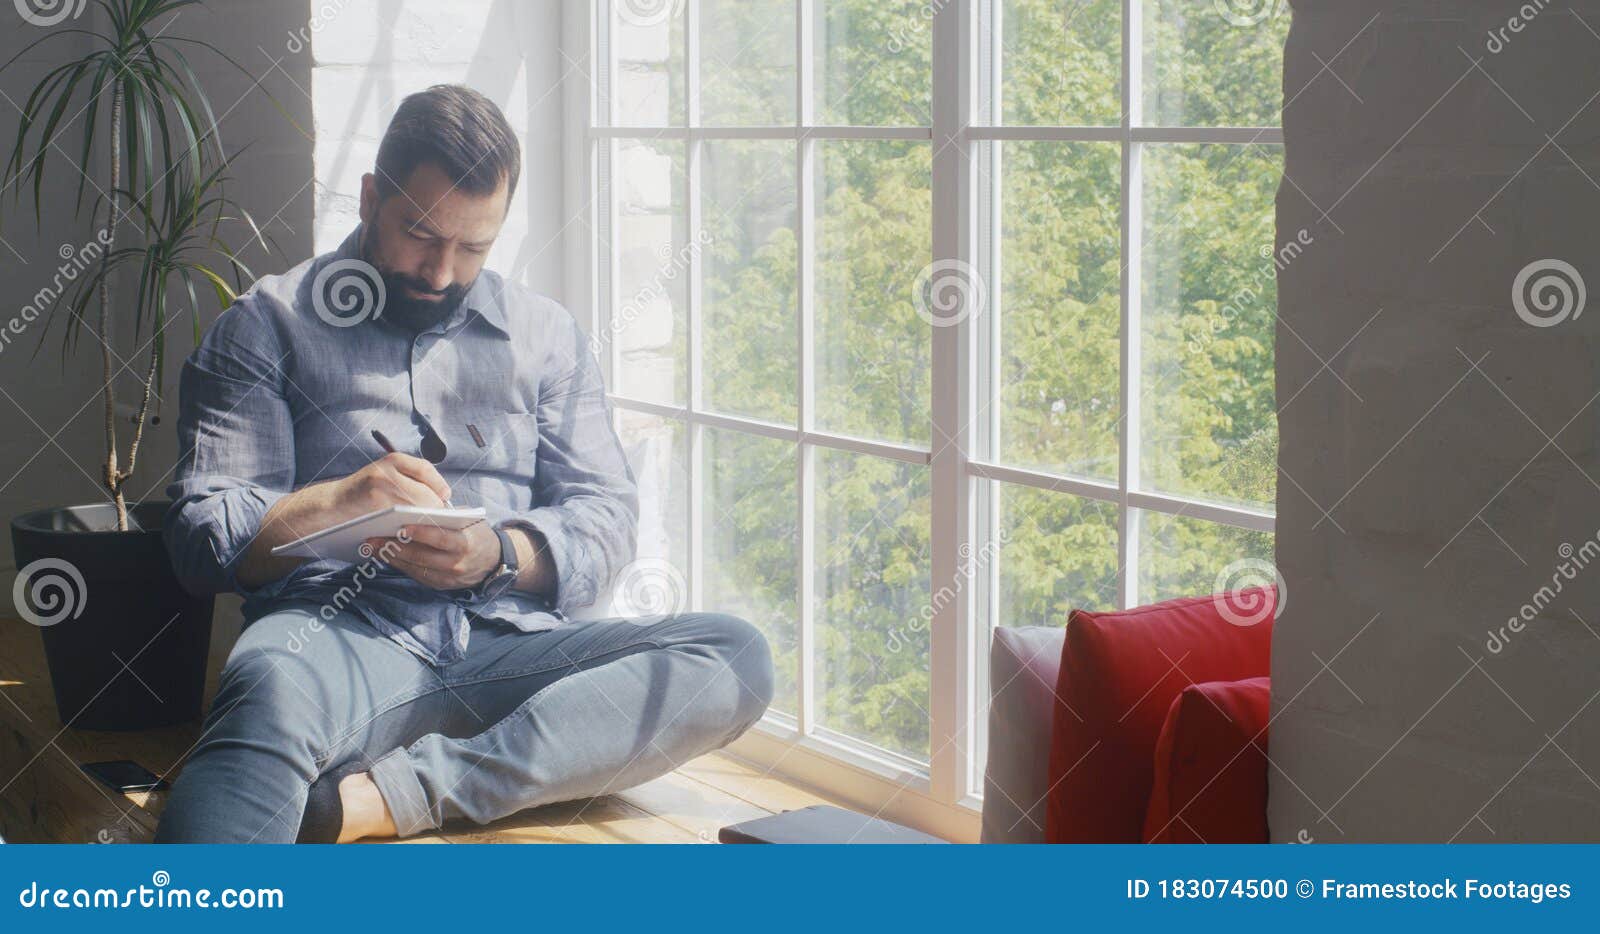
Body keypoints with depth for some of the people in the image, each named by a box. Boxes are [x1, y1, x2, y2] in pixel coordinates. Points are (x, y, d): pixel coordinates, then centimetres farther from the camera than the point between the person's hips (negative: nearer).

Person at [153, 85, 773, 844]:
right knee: (271, 688, -40)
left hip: (511, 646, 4)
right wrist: (338, 502, -14)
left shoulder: (545, 334, 24)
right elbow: (201, 537, 6)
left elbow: (607, 515, 16)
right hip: (340, 636, -3)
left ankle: (387, 796, -37)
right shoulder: (270, 325, 14)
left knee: (736, 658, -25)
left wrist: (500, 553, -6)